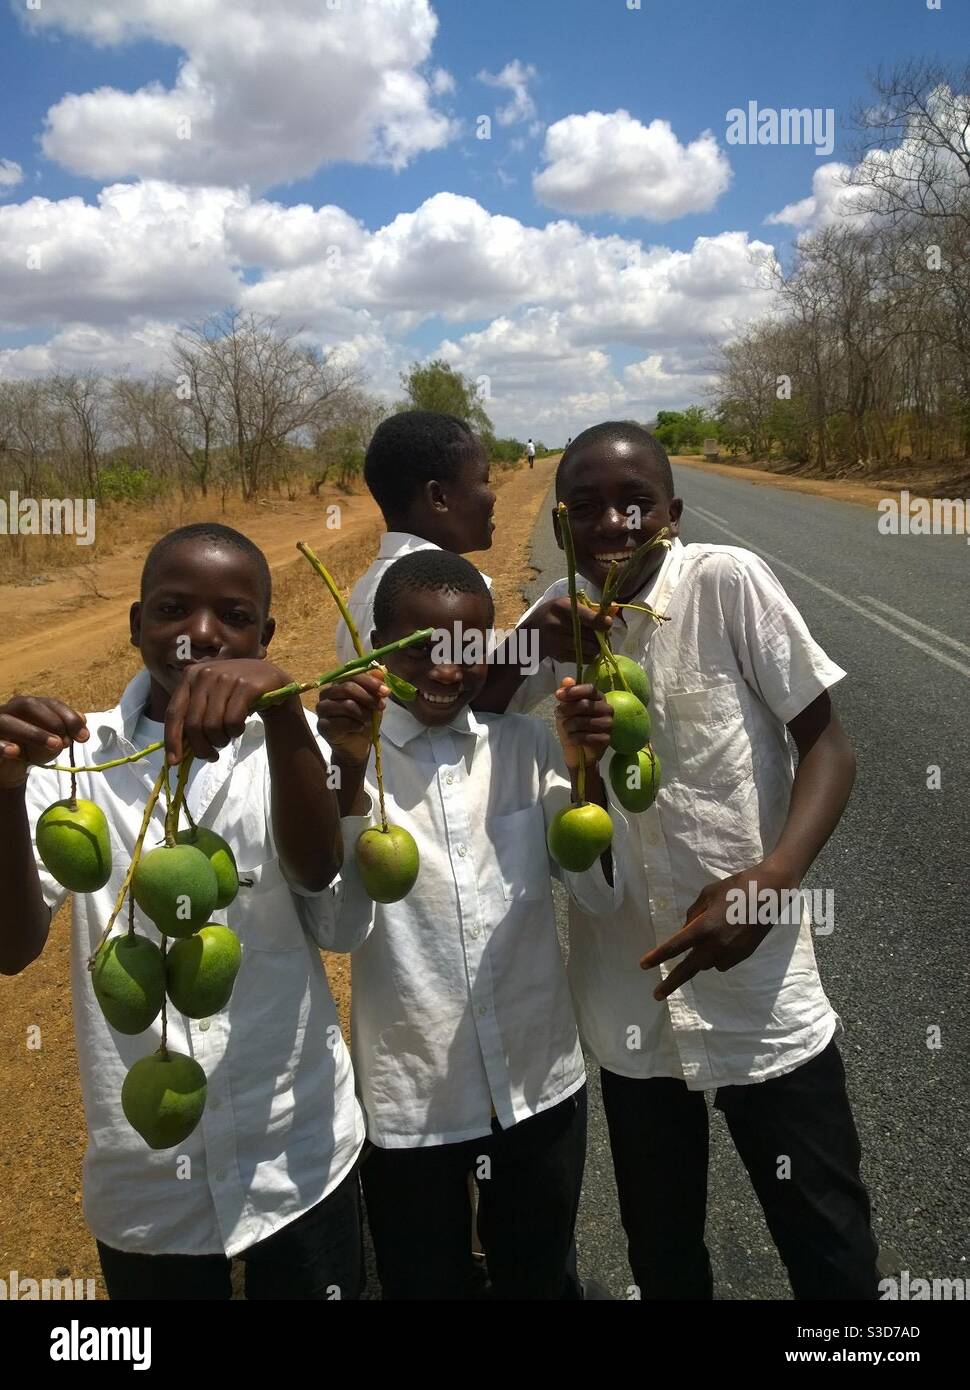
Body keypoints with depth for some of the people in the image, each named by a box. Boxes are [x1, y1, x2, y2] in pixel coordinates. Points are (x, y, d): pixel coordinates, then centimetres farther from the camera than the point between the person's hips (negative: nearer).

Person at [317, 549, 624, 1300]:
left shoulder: (528, 745, -3)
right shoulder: (342, 751, -11)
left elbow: (603, 893, -5)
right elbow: (340, 924, -19)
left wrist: (586, 769, -21)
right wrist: (352, 770, -31)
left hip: (539, 1084, 3)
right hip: (410, 1101, -2)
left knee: (542, 1281, 23)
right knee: (426, 1286, 18)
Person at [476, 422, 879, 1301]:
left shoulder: (726, 581, -13)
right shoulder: (562, 614, 0)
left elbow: (828, 743, -10)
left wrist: (771, 879, -25)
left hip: (764, 1000, -3)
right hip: (629, 1002, 4)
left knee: (832, 1256, 14)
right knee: (663, 1258, 21)